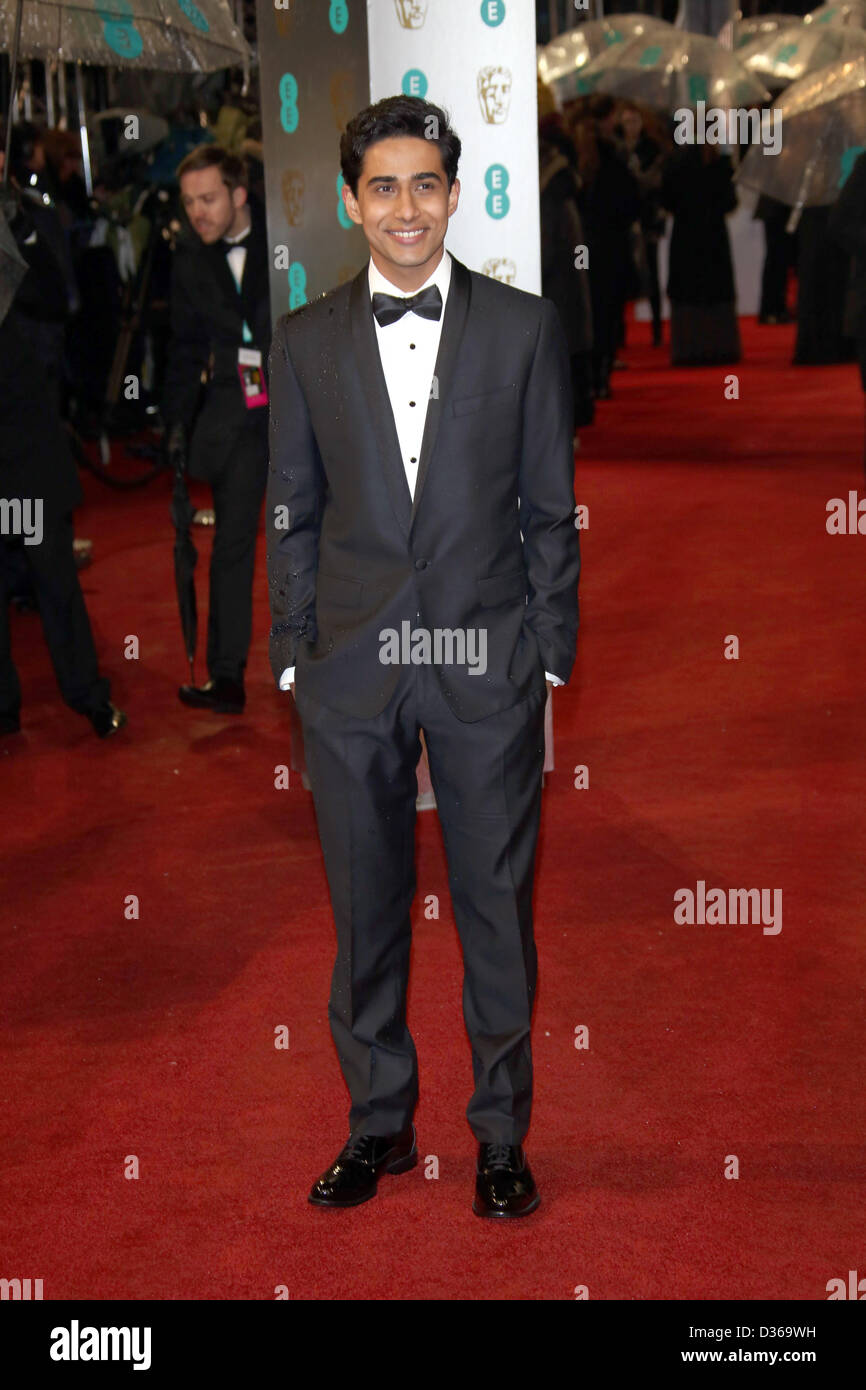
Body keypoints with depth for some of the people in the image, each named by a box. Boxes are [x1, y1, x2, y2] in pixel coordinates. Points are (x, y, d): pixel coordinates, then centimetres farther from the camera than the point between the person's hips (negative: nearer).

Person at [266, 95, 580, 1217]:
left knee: (497, 907, 6)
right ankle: (377, 1125, 25)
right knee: (364, 911, 10)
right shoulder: (306, 339, 7)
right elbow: (292, 511, 9)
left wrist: (551, 650, 0)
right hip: (352, 665, 2)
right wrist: (294, 652, 4)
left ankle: (502, 1136, 20)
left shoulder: (524, 327, 3)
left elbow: (550, 506, 4)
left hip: (486, 662, -1)